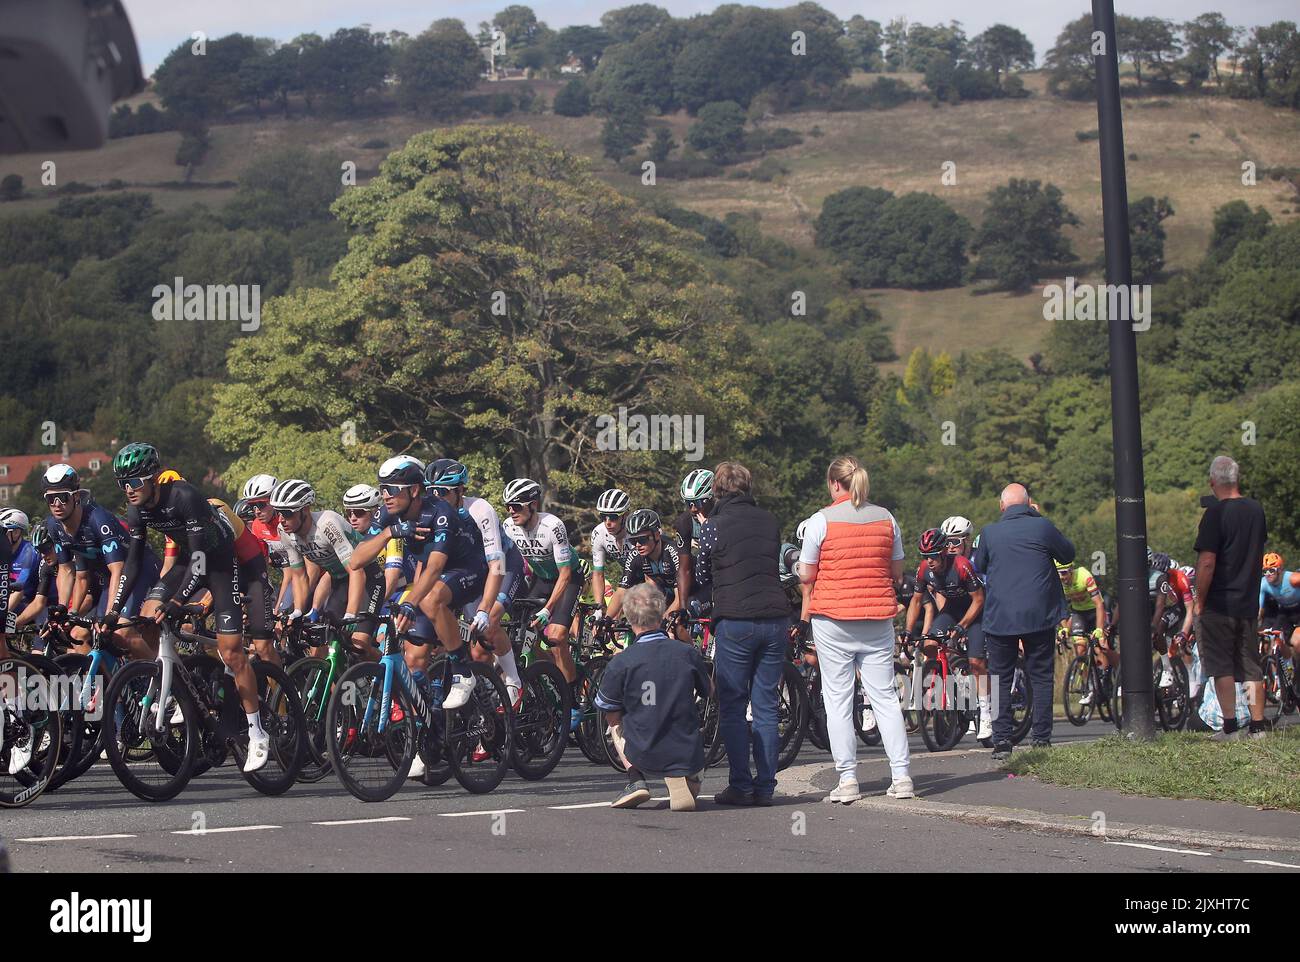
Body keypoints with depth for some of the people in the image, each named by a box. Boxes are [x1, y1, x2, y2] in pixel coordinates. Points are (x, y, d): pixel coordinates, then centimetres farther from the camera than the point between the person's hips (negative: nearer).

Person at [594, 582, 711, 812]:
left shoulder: (621, 662, -12)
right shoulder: (687, 653, -6)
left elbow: (612, 716, -2)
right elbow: (708, 691, 14)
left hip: (643, 757, -2)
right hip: (686, 757, 2)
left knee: (616, 725, 29)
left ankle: (636, 781, 8)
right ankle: (679, 780, 1)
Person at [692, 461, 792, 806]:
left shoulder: (714, 526, -2)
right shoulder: (770, 521, 9)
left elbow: (703, 578, 10)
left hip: (735, 622, -4)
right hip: (775, 620, 4)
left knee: (732, 707, 3)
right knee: (766, 706, 9)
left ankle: (741, 786, -1)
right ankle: (765, 787, 8)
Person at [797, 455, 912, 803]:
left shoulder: (822, 520, -6)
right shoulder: (886, 518, 6)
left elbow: (806, 575, -3)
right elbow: (897, 574, 10)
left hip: (832, 618, -4)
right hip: (878, 618, 4)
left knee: (837, 699, 2)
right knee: (885, 697, 7)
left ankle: (847, 780, 1)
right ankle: (902, 776, 4)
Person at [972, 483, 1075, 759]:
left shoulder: (989, 532, -2)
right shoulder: (1042, 527, -7)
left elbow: (979, 565, 13)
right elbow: (1068, 554, 8)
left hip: (999, 617, 1)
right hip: (1039, 616, -1)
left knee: (1000, 678, 9)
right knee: (1041, 677, 8)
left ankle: (1001, 740, 3)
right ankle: (1041, 739, 6)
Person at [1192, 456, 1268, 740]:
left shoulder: (1216, 513, -15)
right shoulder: (1256, 510, 6)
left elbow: (1207, 562, -17)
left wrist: (1199, 601, -10)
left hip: (1219, 603, -6)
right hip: (1249, 602, 6)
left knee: (1221, 666, 0)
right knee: (1251, 666, 10)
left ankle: (1230, 727, -3)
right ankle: (1257, 728, 10)